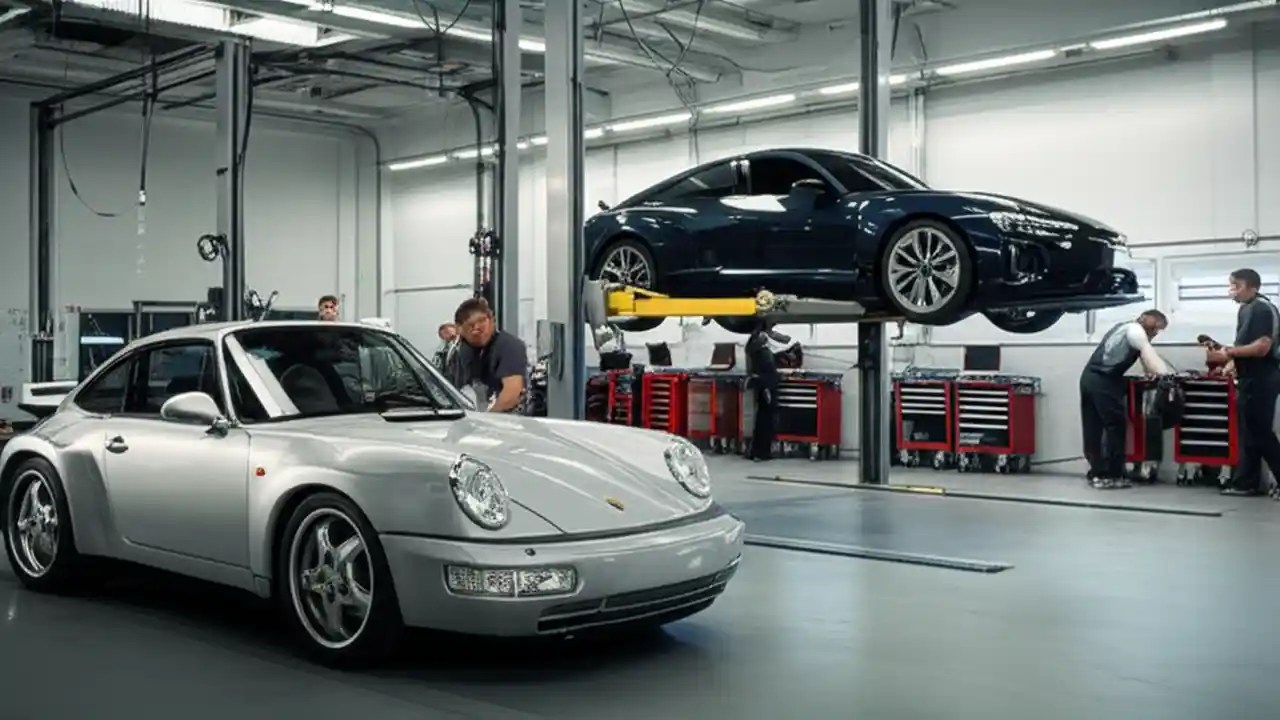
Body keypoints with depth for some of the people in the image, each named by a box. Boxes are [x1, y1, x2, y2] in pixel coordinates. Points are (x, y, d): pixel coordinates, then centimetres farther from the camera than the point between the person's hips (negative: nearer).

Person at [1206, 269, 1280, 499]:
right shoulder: (1246, 309, 16)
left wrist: (1228, 353, -22)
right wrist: (1232, 364, 8)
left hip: (1261, 381, -10)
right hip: (1251, 380, 10)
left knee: (1260, 434, -6)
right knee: (1249, 433, 10)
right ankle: (1246, 483, 13)